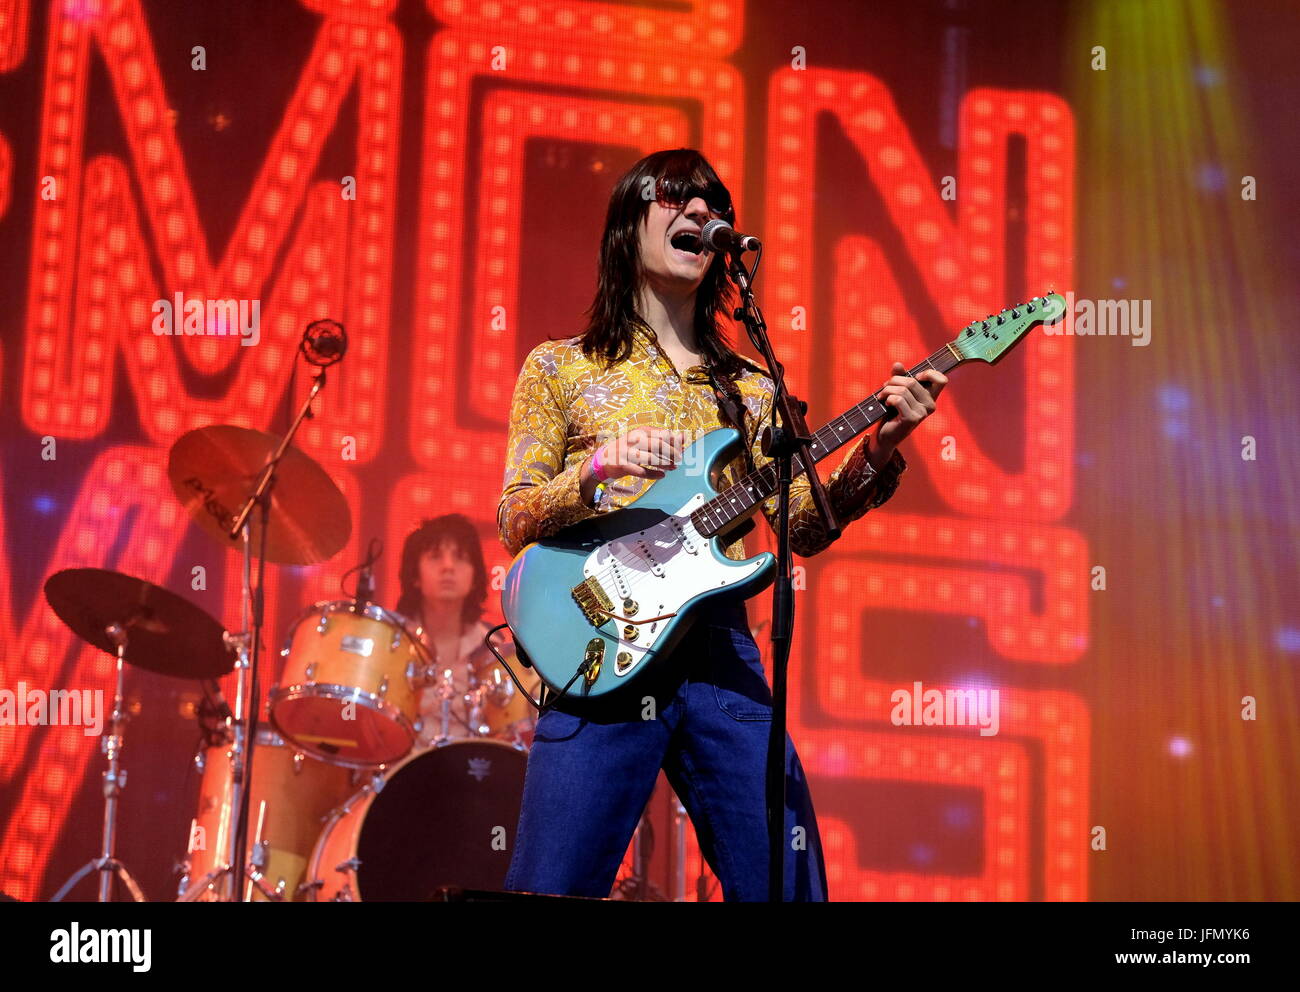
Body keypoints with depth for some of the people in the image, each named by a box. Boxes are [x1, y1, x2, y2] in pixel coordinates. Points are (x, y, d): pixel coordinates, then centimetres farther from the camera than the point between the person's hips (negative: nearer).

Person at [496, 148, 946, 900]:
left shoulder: (747, 386, 18)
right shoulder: (559, 369, 10)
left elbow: (802, 523, 9)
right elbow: (514, 522, 3)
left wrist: (876, 451, -8)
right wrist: (596, 468, -16)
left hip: (720, 655, 3)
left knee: (788, 885, -2)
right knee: (553, 890, -10)